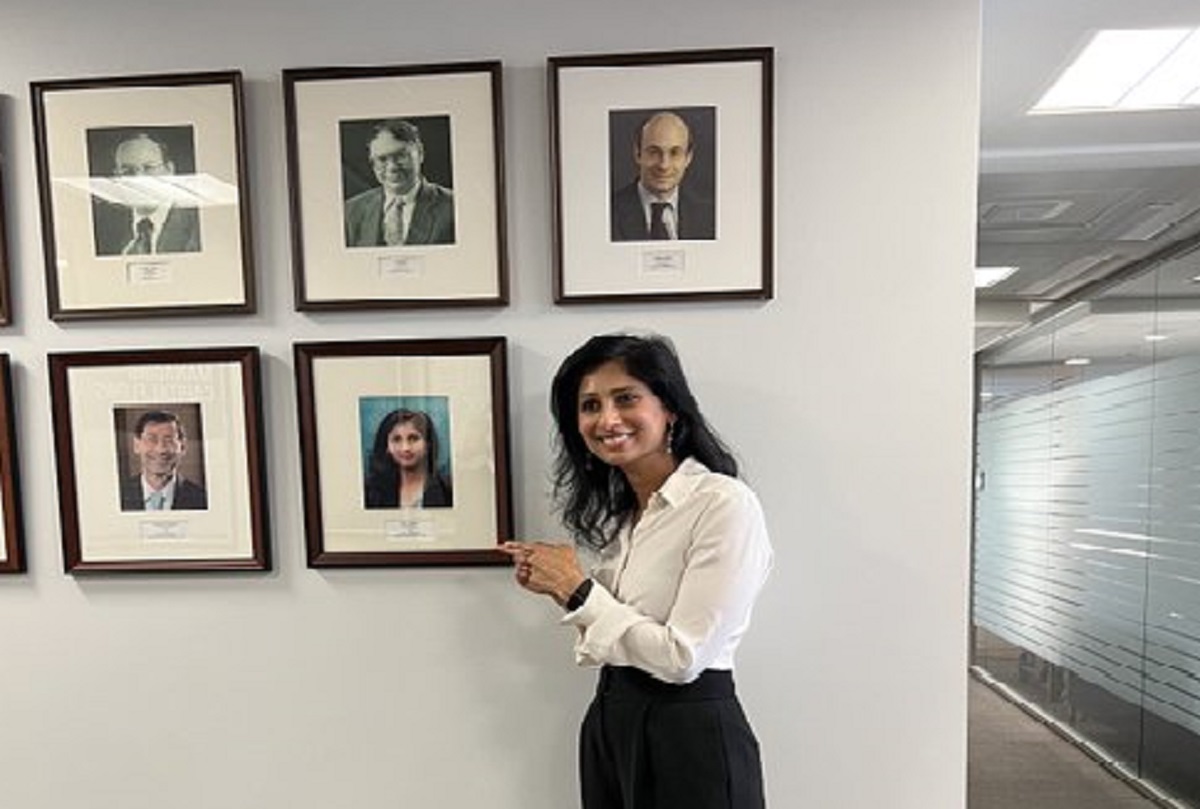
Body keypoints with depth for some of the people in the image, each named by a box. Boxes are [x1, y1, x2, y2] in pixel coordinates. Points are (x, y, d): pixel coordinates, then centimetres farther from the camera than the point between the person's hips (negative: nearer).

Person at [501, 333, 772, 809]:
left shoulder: (725, 504, -19)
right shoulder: (619, 512, 5)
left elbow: (682, 657, -21)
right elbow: (620, 634, 10)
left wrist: (578, 588, -14)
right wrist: (559, 586, -2)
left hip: (689, 735, -7)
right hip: (609, 727, 7)